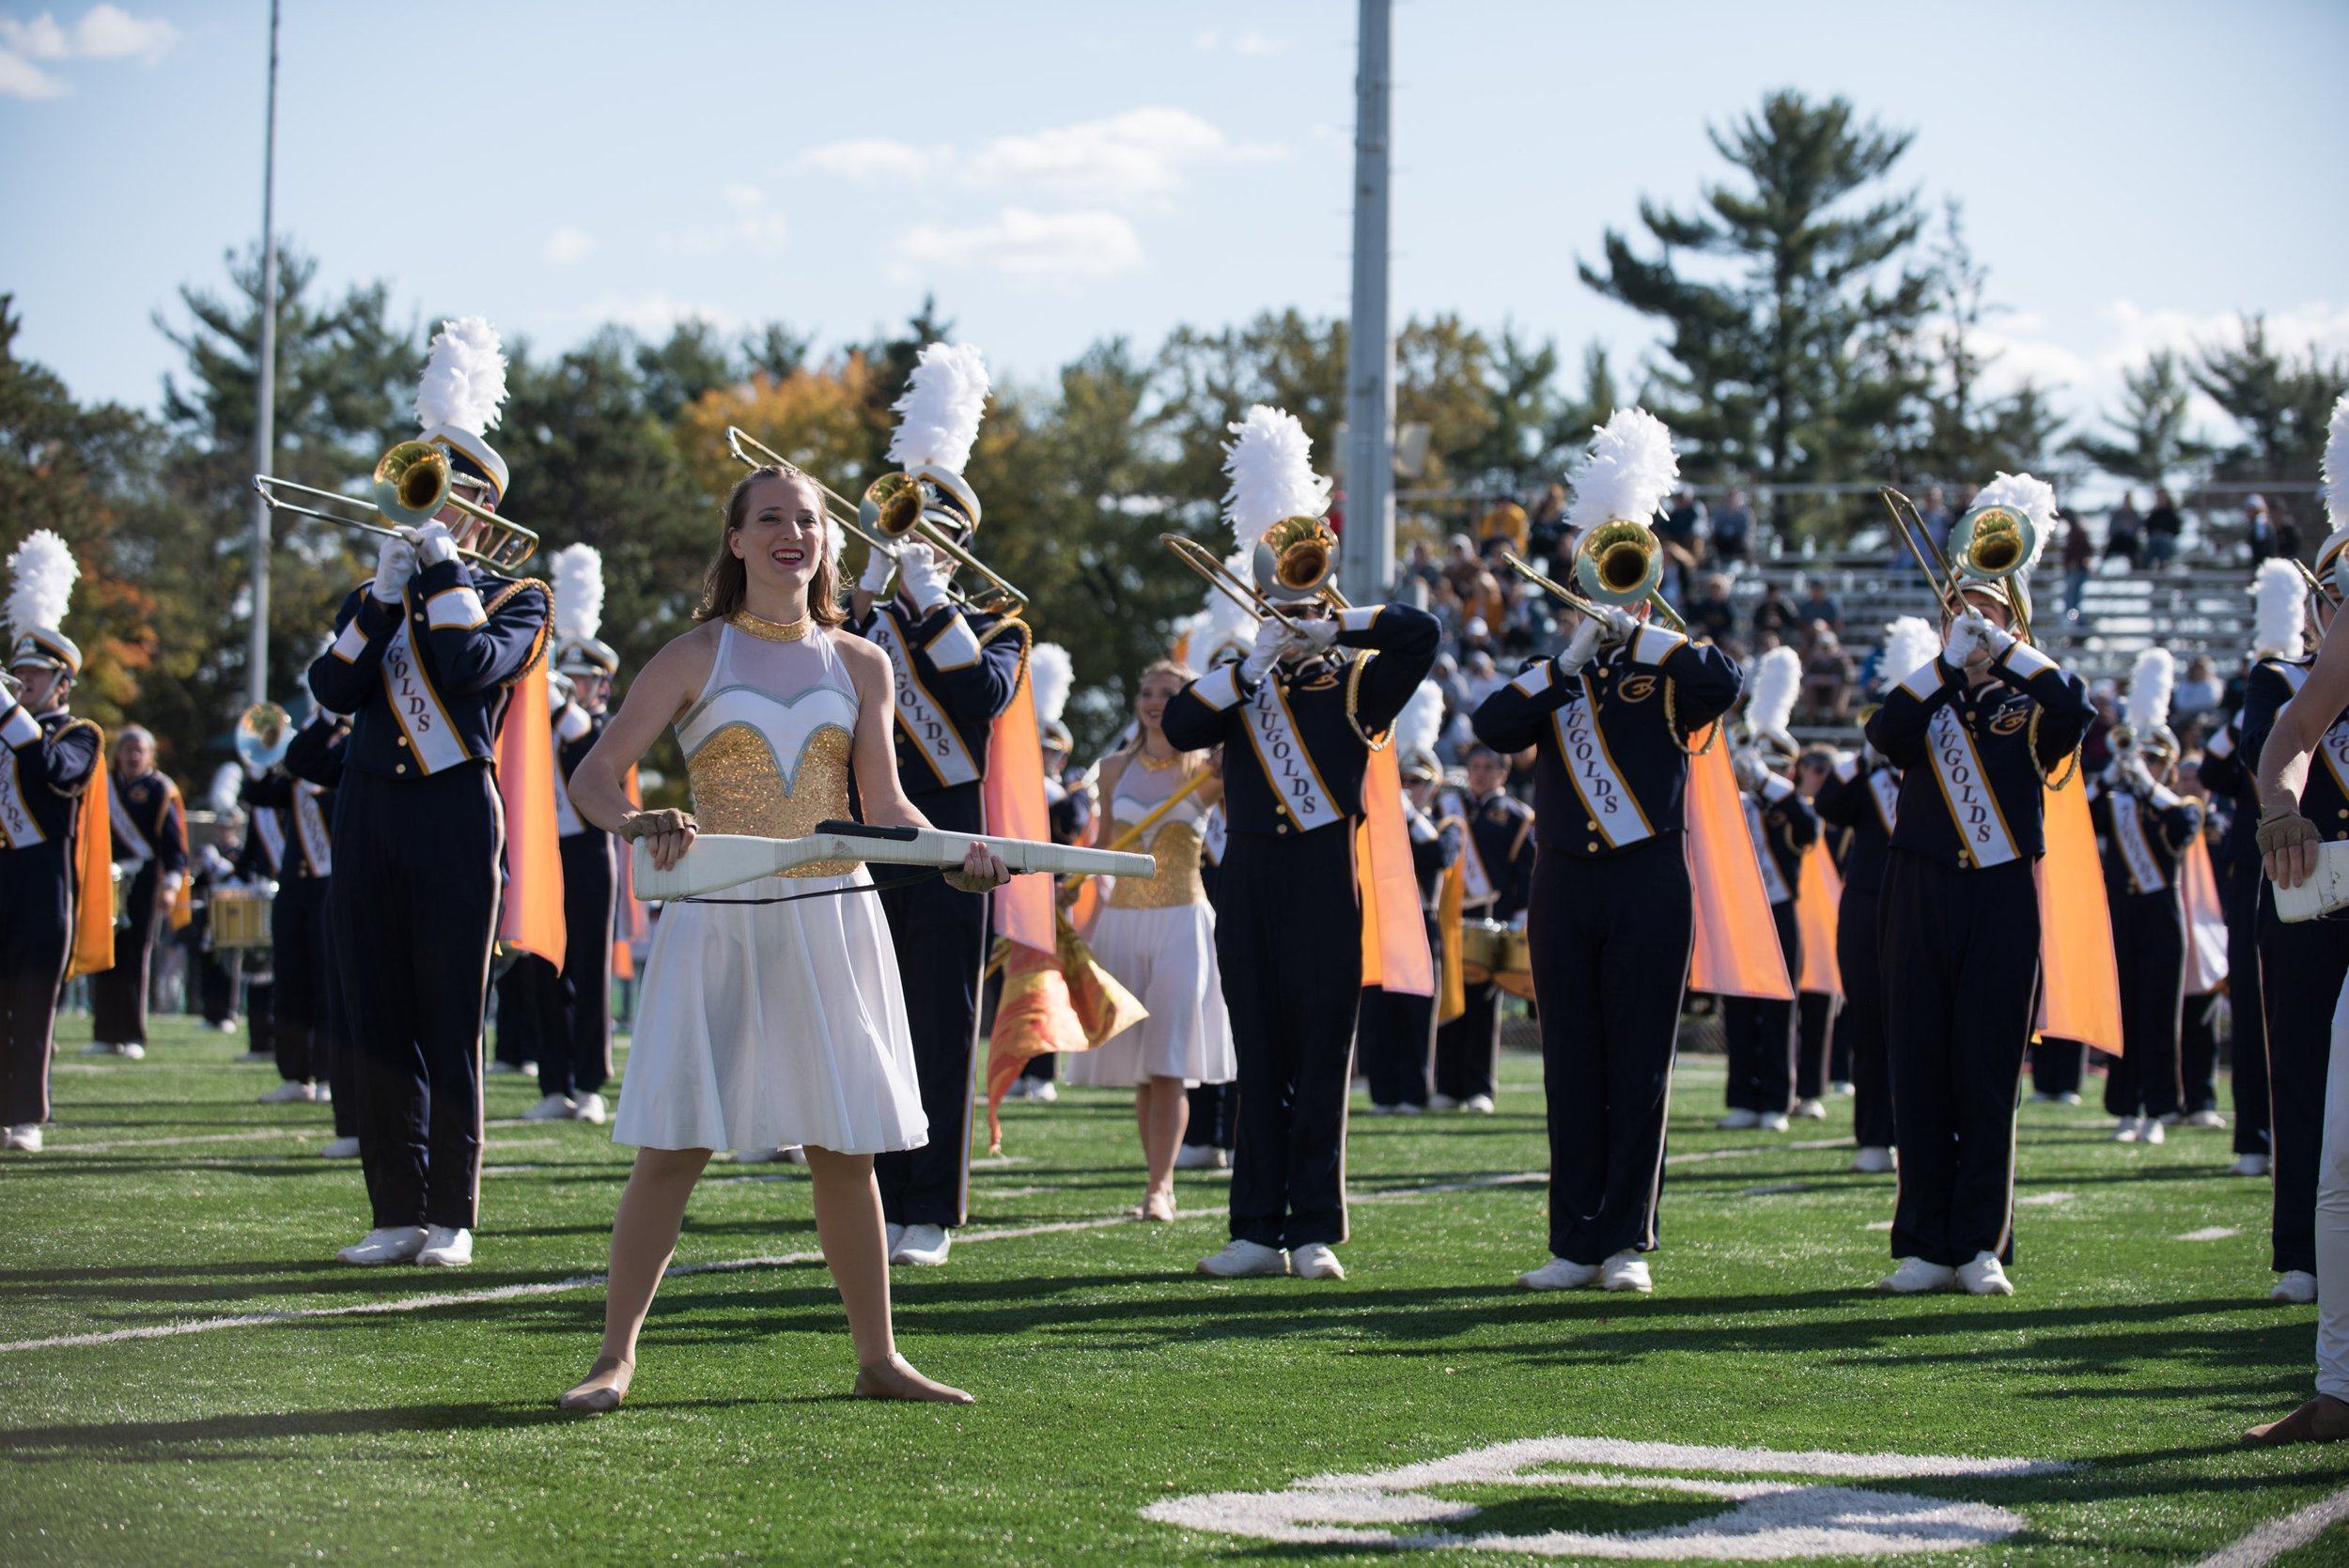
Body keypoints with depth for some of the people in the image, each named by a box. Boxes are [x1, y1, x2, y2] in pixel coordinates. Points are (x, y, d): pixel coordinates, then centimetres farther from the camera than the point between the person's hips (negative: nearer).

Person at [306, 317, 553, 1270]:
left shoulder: (515, 601, 6)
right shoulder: (378, 596, 16)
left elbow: (469, 666, -16)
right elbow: (333, 689, 0)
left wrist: (443, 563, -8)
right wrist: (387, 588, -7)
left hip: (454, 816, -4)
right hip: (367, 814, 4)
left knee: (450, 1023, -4)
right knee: (378, 1021, 3)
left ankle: (451, 1217, 1)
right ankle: (396, 1214, 7)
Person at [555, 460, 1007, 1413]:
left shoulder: (859, 664, 9)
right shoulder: (697, 656, 1)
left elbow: (886, 807, 7)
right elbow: (593, 778, -4)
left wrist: (954, 852, -12)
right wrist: (635, 823, -26)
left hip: (833, 922, 2)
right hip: (719, 924, -2)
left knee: (845, 1148, 4)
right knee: (673, 1144, -6)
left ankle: (877, 1358, 13)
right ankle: (615, 1358, 1)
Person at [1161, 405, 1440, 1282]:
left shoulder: (1354, 689, 4)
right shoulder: (1239, 687, 13)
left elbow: (1419, 632, -10)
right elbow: (1178, 728, -5)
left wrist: (1332, 627, -7)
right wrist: (1256, 662, -7)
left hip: (1326, 888, -3)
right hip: (1250, 886, 3)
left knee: (1321, 1060, -2)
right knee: (1260, 1061, 5)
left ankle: (1316, 1234, 0)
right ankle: (1259, 1233, 7)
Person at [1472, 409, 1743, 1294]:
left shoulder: (1667, 675, 3)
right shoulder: (1554, 677, 11)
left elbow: (1722, 681, -19)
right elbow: (1494, 728, -5)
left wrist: (1632, 633, -16)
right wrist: (1573, 657, -10)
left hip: (1647, 888, -3)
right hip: (1564, 886, 3)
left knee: (1639, 1071, -1)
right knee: (1571, 1072, 4)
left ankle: (1628, 1244, 3)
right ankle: (1575, 1244, 8)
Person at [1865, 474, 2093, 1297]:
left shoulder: (2028, 709, 8)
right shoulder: (1924, 702, 10)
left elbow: (2077, 705, -15)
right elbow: (1883, 731, -13)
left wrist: (2003, 649, -14)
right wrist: (1950, 661, -17)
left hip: (2002, 899, -1)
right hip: (1921, 898, 1)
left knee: (1988, 1074, 0)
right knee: (1921, 1072, 1)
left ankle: (1981, 1246, 4)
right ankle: (1926, 1246, 5)